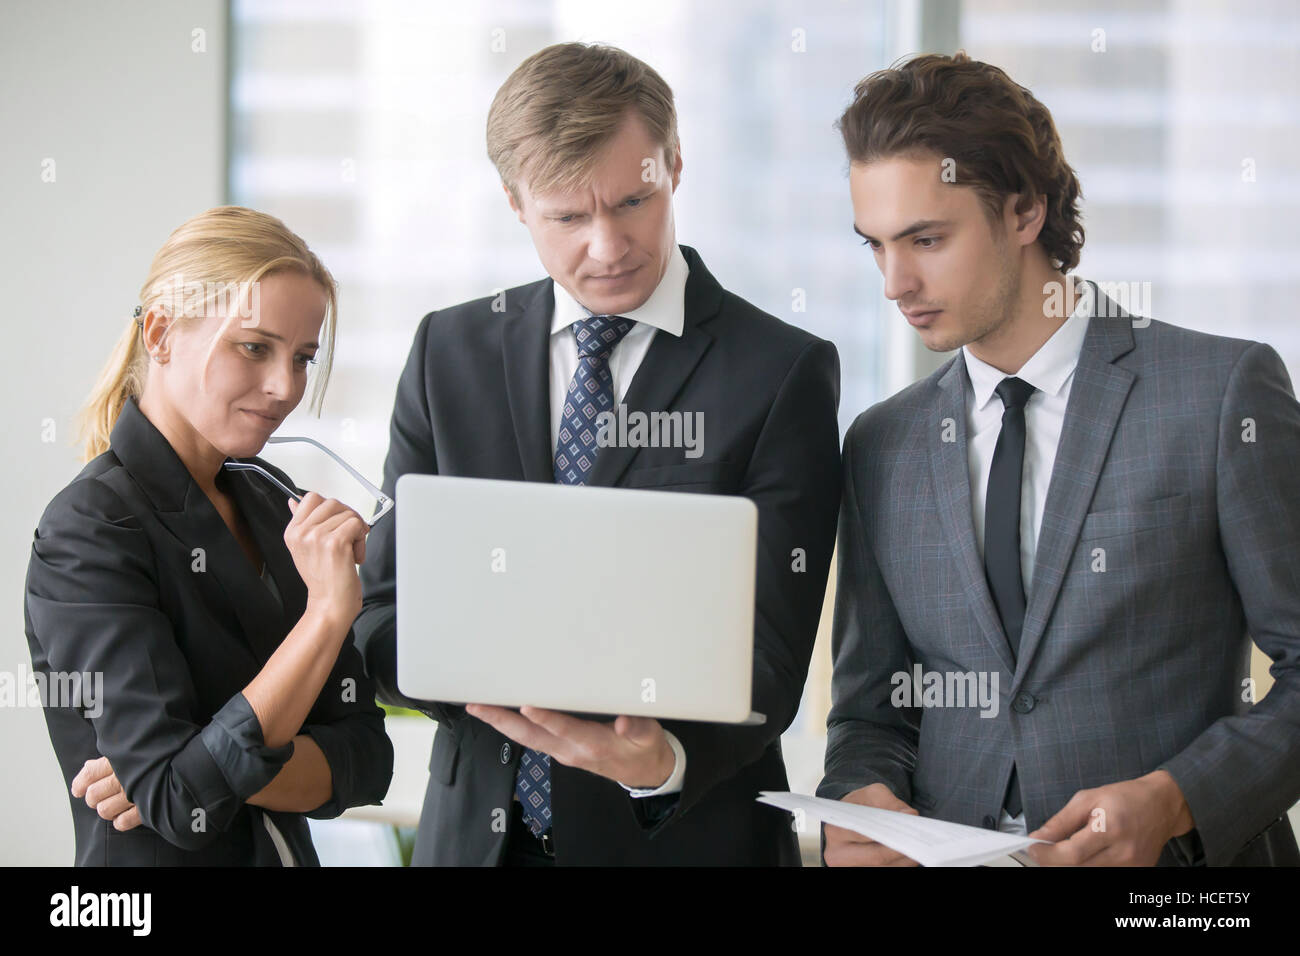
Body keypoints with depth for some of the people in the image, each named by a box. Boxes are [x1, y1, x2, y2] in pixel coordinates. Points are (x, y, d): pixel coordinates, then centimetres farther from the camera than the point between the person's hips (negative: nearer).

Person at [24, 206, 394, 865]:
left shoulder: (273, 502, 1)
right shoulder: (87, 532, -19)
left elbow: (362, 763, -5)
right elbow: (183, 805, -25)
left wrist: (208, 772, -21)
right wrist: (328, 612, -27)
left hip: (291, 855, 6)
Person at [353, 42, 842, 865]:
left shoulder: (784, 374, -8)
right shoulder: (449, 353, 3)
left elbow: (769, 654, -13)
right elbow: (385, 614, 1)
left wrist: (666, 760, -33)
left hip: (685, 833, -3)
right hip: (476, 830, 3)